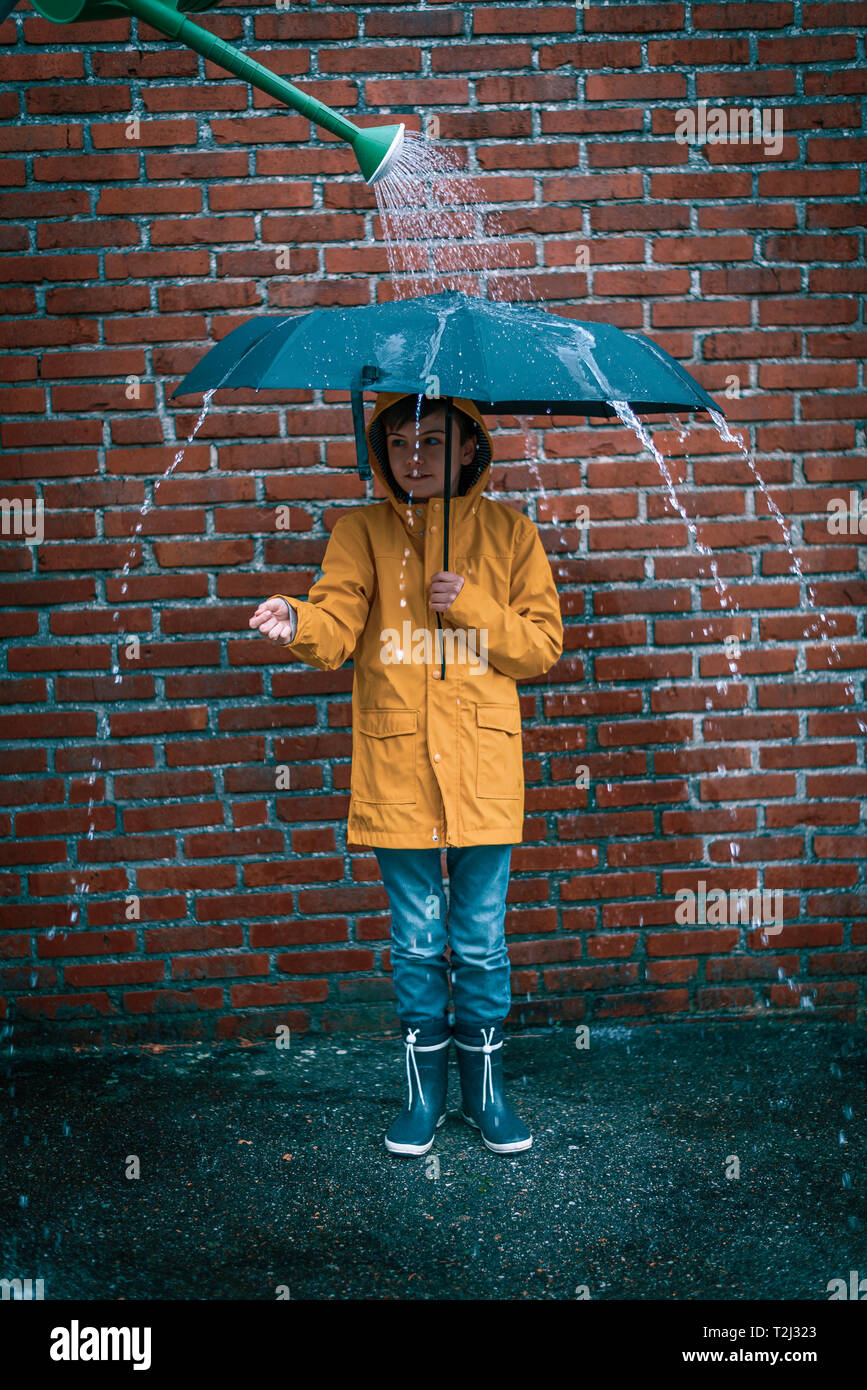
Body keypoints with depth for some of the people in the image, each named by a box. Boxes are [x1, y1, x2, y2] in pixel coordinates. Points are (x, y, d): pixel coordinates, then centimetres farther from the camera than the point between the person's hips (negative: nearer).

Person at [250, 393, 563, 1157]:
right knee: (416, 942, 12)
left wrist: (469, 606, -14)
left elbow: (544, 644, 1)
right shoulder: (363, 532, 3)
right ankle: (425, 1088, 30)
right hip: (397, 771, 0)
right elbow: (338, 628, -12)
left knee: (481, 941, 9)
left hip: (483, 769, 0)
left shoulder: (508, 531, 5)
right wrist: (300, 623, -35)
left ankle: (487, 1086, 28)